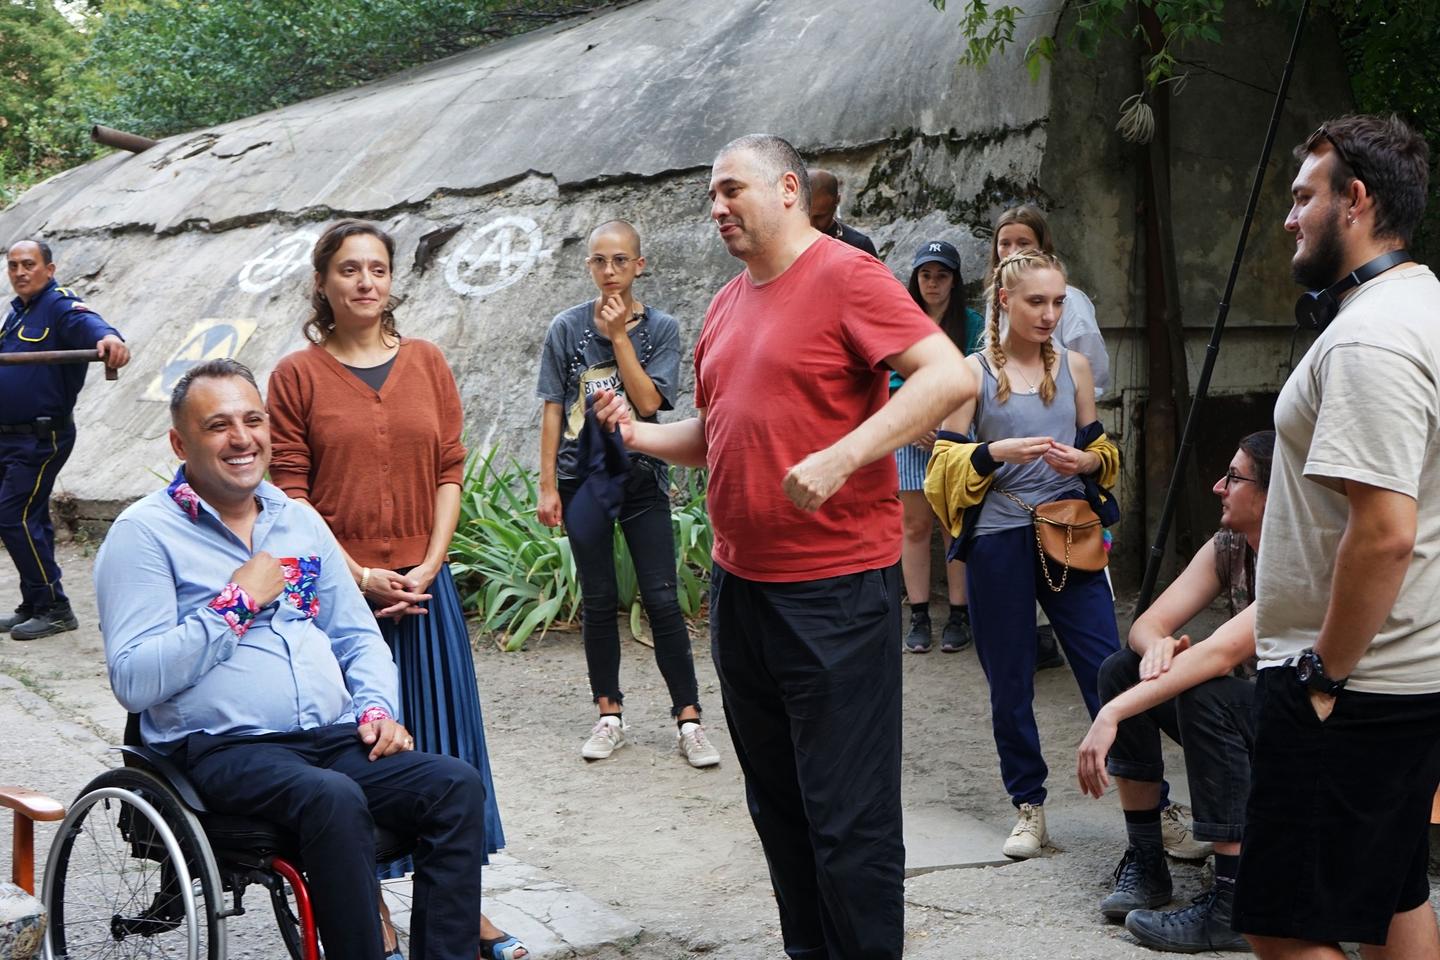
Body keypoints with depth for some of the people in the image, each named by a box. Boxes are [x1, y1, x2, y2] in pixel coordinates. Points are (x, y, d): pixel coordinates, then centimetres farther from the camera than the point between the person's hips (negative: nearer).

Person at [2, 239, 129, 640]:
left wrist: (108, 337, -57)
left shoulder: (61, 305, -13)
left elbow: (88, 323, -34)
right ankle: (35, 607, 23)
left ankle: (53, 609, -4)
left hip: (42, 438, -8)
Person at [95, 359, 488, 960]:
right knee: (334, 798, -35)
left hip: (335, 739, 6)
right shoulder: (145, 533, -1)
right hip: (224, 749, -5)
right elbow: (134, 683, -11)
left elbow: (358, 636, 23)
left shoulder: (300, 521, 18)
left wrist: (376, 708, 3)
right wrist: (238, 604, -11)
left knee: (457, 786, -19)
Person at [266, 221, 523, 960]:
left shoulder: (425, 362, 7)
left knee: (441, 740, 8)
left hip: (423, 586, 3)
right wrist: (357, 575, -12)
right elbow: (290, 495, -4)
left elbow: (450, 471, 5)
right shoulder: (297, 374, -1)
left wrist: (428, 566, -5)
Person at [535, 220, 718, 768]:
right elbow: (553, 410, 4)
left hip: (642, 478, -1)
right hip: (583, 477, 1)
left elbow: (649, 402, -12)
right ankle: (609, 716, 18)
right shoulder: (567, 329, 3)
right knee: (599, 602, 7)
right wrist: (547, 485, 1)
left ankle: (689, 721, 1)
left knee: (662, 600, -4)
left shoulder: (661, 328, 0)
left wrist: (619, 335, -12)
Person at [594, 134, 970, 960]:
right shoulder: (727, 305, 14)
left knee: (847, 814, -3)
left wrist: (841, 457, -28)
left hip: (835, 589, -8)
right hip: (740, 584, 8)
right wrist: (639, 433, 3)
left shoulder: (844, 275, -9)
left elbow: (951, 376, -20)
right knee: (777, 802, 16)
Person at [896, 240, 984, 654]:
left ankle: (959, 617, 5)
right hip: (911, 437, 2)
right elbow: (894, 379, 7)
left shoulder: (972, 324, 4)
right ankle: (919, 616, 9)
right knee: (916, 525, 3)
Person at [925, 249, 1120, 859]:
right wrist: (998, 452, -19)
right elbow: (947, 463, -1)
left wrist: (1086, 461, -6)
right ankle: (1029, 806, 20)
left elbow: (1102, 452, 17)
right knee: (1010, 682, 6)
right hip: (999, 544, -1)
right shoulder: (974, 372, 1)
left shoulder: (1074, 367, 8)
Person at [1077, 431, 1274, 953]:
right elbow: (1148, 623, -4)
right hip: (1245, 721, 8)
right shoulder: (1227, 547, 0)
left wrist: (1112, 715, -41)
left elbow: (1221, 652, -36)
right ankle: (1144, 863, -1)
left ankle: (1235, 907, -28)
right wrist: (1157, 647, -30)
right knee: (1123, 669, -7)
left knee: (1205, 696, -34)